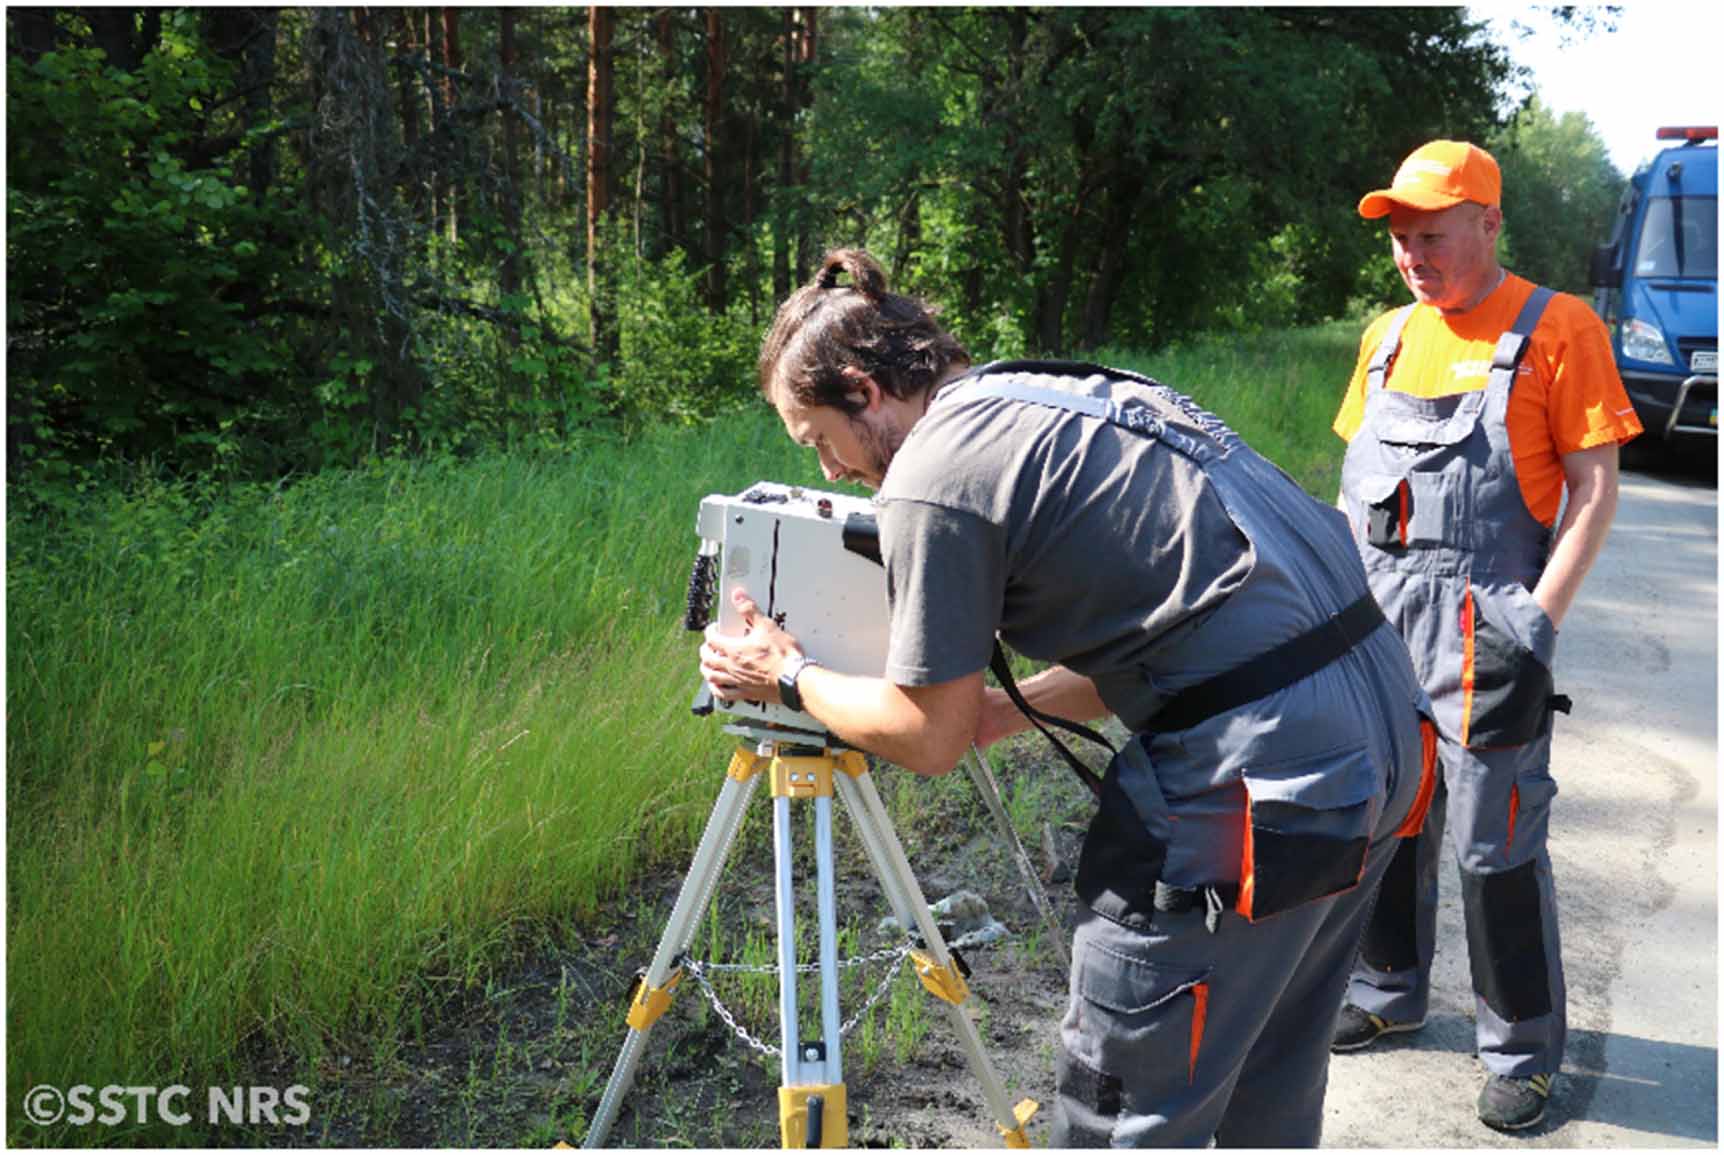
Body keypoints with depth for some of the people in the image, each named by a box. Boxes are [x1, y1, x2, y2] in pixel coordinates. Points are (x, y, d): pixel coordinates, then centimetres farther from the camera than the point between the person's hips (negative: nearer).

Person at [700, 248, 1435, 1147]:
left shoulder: (933, 472, -9)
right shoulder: (1071, 396, 17)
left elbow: (928, 737, -3)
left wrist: (789, 679, 12)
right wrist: (1011, 708, 23)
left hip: (1259, 776, -9)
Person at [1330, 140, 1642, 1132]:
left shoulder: (1556, 329, -5)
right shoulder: (1388, 336, 12)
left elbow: (1595, 491, -8)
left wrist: (1538, 622, -14)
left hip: (1486, 632, -5)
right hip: (1378, 626, 6)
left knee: (1497, 846, -2)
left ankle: (1525, 1051, 16)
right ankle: (1391, 995, 33)